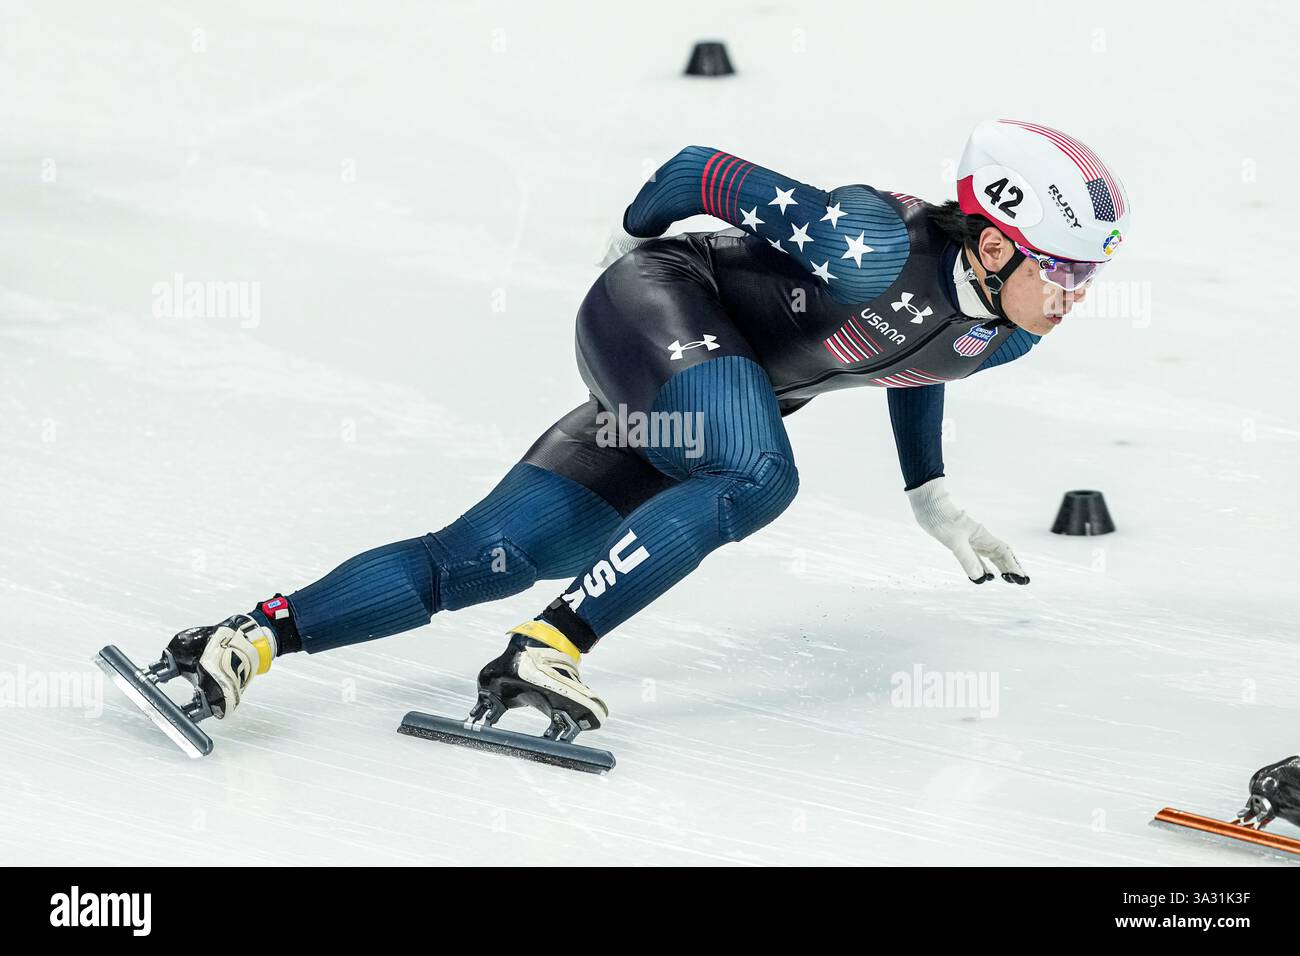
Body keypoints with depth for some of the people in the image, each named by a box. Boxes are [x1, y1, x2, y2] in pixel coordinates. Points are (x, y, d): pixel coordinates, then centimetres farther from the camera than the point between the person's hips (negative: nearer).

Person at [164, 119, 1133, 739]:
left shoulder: (1002, 338, -2)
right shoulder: (878, 249, -28)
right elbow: (701, 170, -16)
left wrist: (934, 502, 28)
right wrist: (636, 240, 3)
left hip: (733, 390, 8)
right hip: (660, 308, -8)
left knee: (481, 562, -5)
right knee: (759, 476, -35)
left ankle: (255, 637, -10)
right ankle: (542, 653, -34)